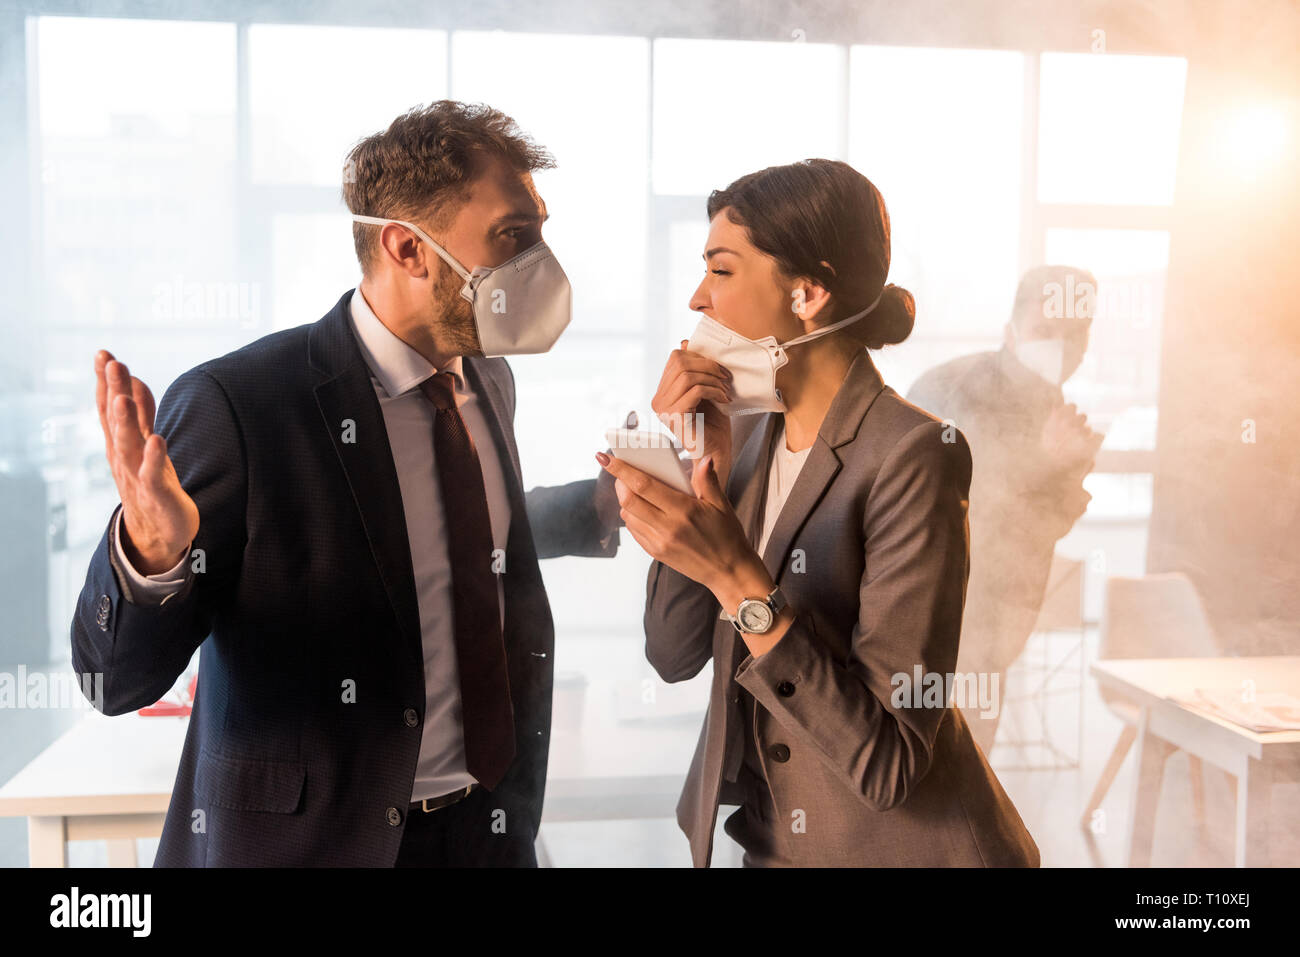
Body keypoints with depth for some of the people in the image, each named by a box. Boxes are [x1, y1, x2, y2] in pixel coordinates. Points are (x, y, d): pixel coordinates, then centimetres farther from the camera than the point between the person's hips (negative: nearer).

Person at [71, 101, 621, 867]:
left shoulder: (488, 382, 0)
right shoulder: (235, 404, -20)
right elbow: (119, 678, -17)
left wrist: (616, 501, 9)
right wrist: (149, 549, -36)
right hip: (311, 840, -5)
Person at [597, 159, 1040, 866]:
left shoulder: (913, 455, -23)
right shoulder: (749, 431, -2)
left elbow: (886, 764, -26)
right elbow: (674, 656, -6)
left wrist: (740, 579, -32)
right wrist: (700, 477, -16)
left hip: (894, 844, -6)